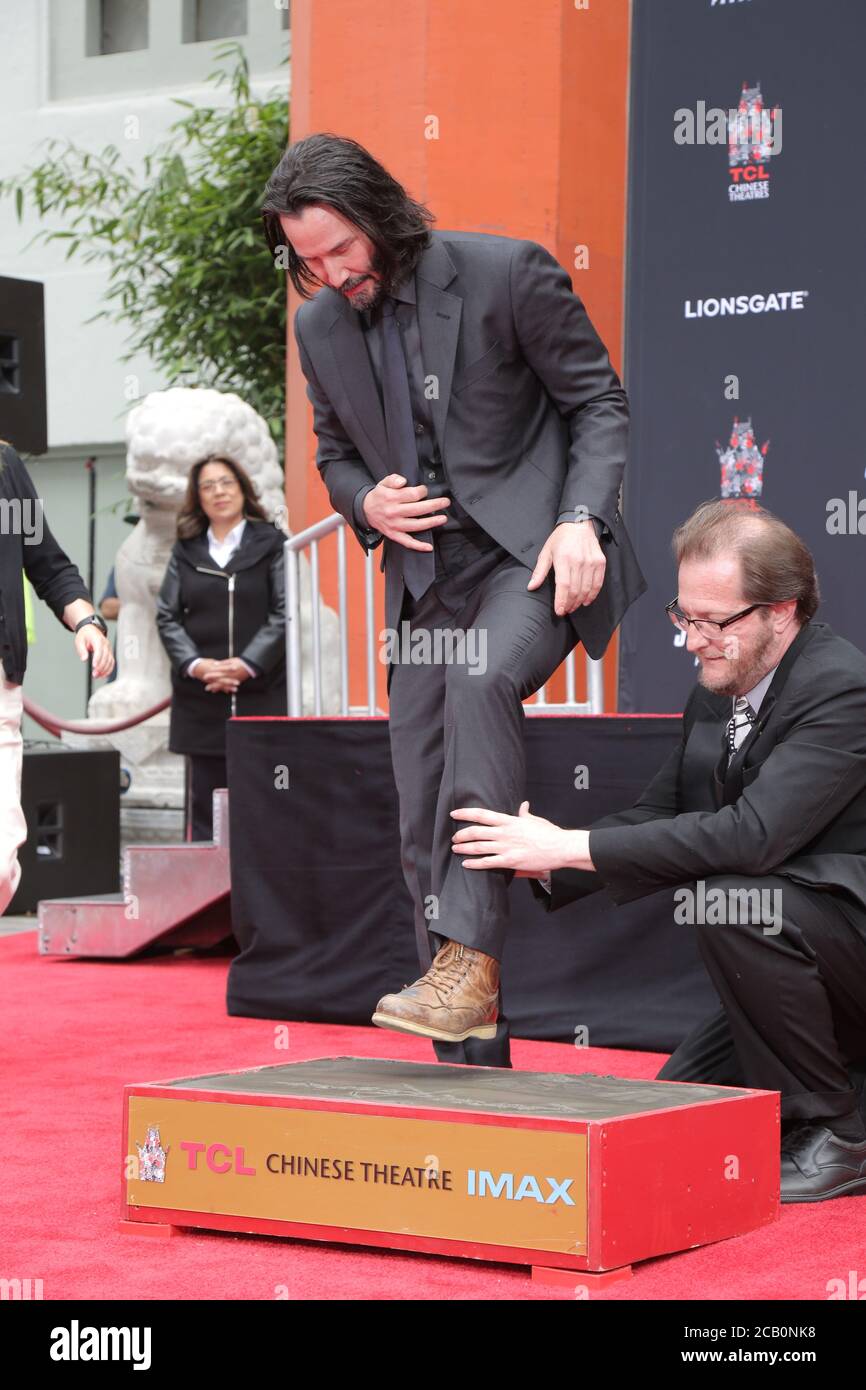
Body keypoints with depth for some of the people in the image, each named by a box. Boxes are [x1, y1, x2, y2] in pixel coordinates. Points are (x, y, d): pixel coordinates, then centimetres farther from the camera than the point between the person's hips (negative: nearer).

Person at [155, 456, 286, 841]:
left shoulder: (270, 544, 6)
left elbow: (284, 614, -2)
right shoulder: (186, 551, 13)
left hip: (260, 691, -2)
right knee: (205, 798, 2)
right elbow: (167, 616, 7)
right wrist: (196, 665, -9)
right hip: (200, 698, 2)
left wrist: (246, 664, -13)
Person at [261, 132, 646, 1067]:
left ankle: (471, 960, -37)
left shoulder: (506, 273, -9)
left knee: (480, 679, -36)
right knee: (422, 826, 1)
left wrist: (582, 518, -18)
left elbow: (600, 401, -4)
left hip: (534, 550, -6)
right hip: (427, 578, 6)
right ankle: (472, 1056, 10)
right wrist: (365, 503, -3)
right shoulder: (320, 326, 7)